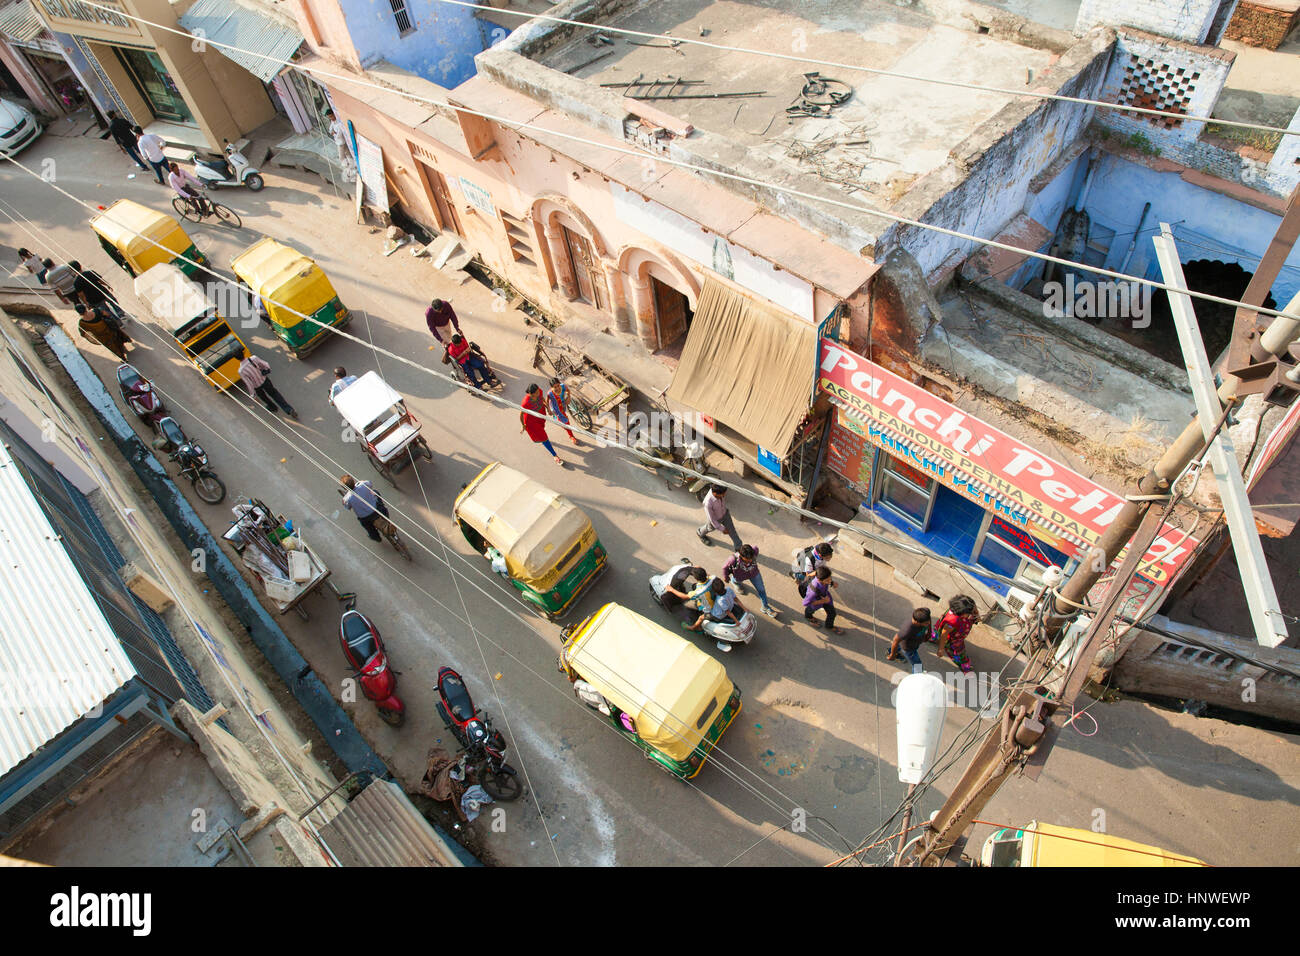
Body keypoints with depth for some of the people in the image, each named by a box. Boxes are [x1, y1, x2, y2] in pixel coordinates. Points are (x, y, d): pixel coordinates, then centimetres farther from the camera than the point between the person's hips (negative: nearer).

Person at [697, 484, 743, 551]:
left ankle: (739, 548, 38)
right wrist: (722, 529, -19)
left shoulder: (718, 489, -31)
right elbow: (712, 519, -31)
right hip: (715, 519, -4)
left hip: (724, 513, 4)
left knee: (732, 530, 16)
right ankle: (700, 533, 63)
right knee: (711, 528, 29)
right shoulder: (708, 503, -47)